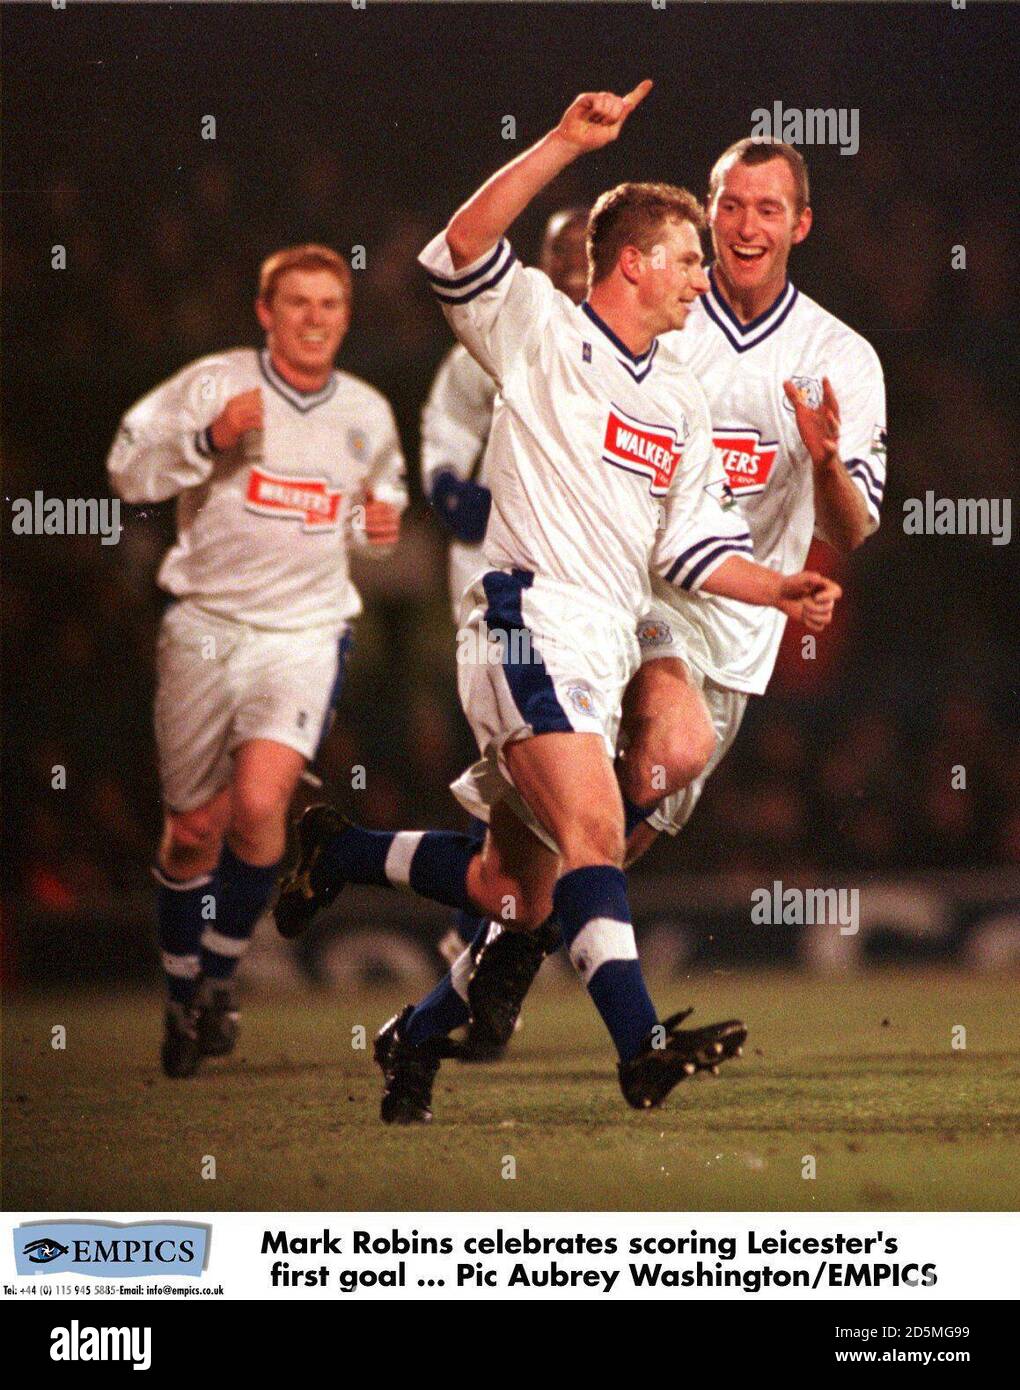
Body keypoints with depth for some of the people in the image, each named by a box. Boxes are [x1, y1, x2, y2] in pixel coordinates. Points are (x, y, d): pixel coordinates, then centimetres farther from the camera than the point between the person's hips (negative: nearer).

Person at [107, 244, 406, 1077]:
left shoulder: (369, 414, 8)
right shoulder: (214, 384, -3)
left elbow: (381, 503, 27)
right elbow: (128, 471, -7)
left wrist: (381, 524, 4)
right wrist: (209, 439, -22)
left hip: (307, 632, 1)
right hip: (206, 626, -1)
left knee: (258, 803, -22)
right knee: (193, 831, 5)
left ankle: (223, 970, 0)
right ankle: (185, 1000, 26)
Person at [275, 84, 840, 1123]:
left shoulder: (680, 400, 20)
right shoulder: (541, 332, 0)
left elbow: (693, 547, 19)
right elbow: (462, 253, -17)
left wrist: (782, 590, 1)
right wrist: (565, 143, -24)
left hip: (606, 648, 8)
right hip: (531, 619, -8)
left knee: (516, 885, 9)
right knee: (593, 826, -24)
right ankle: (640, 1045, -33)